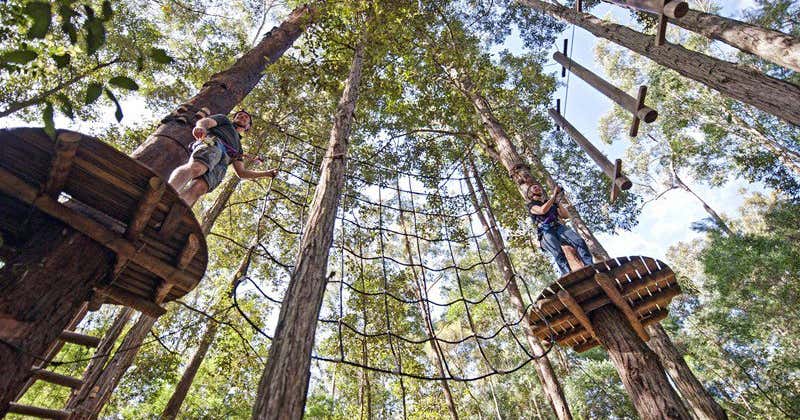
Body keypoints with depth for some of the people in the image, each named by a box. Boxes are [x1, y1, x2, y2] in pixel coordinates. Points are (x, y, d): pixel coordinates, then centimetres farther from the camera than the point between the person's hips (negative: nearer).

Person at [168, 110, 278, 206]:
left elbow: (241, 172, 35)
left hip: (220, 165, 2)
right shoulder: (224, 119, 35)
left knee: (198, 188, -30)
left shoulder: (238, 147, 44)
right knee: (196, 168, -38)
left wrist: (267, 173, 32)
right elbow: (204, 121, 12)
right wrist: (201, 127, -15)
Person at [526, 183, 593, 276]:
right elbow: (542, 210, -13)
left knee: (579, 241, -24)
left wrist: (557, 202, 7)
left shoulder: (551, 202, 26)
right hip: (546, 233, -4)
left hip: (558, 227, 4)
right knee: (558, 254, -32)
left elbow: (565, 216, 19)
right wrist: (554, 195, -8)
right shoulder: (531, 205, 10)